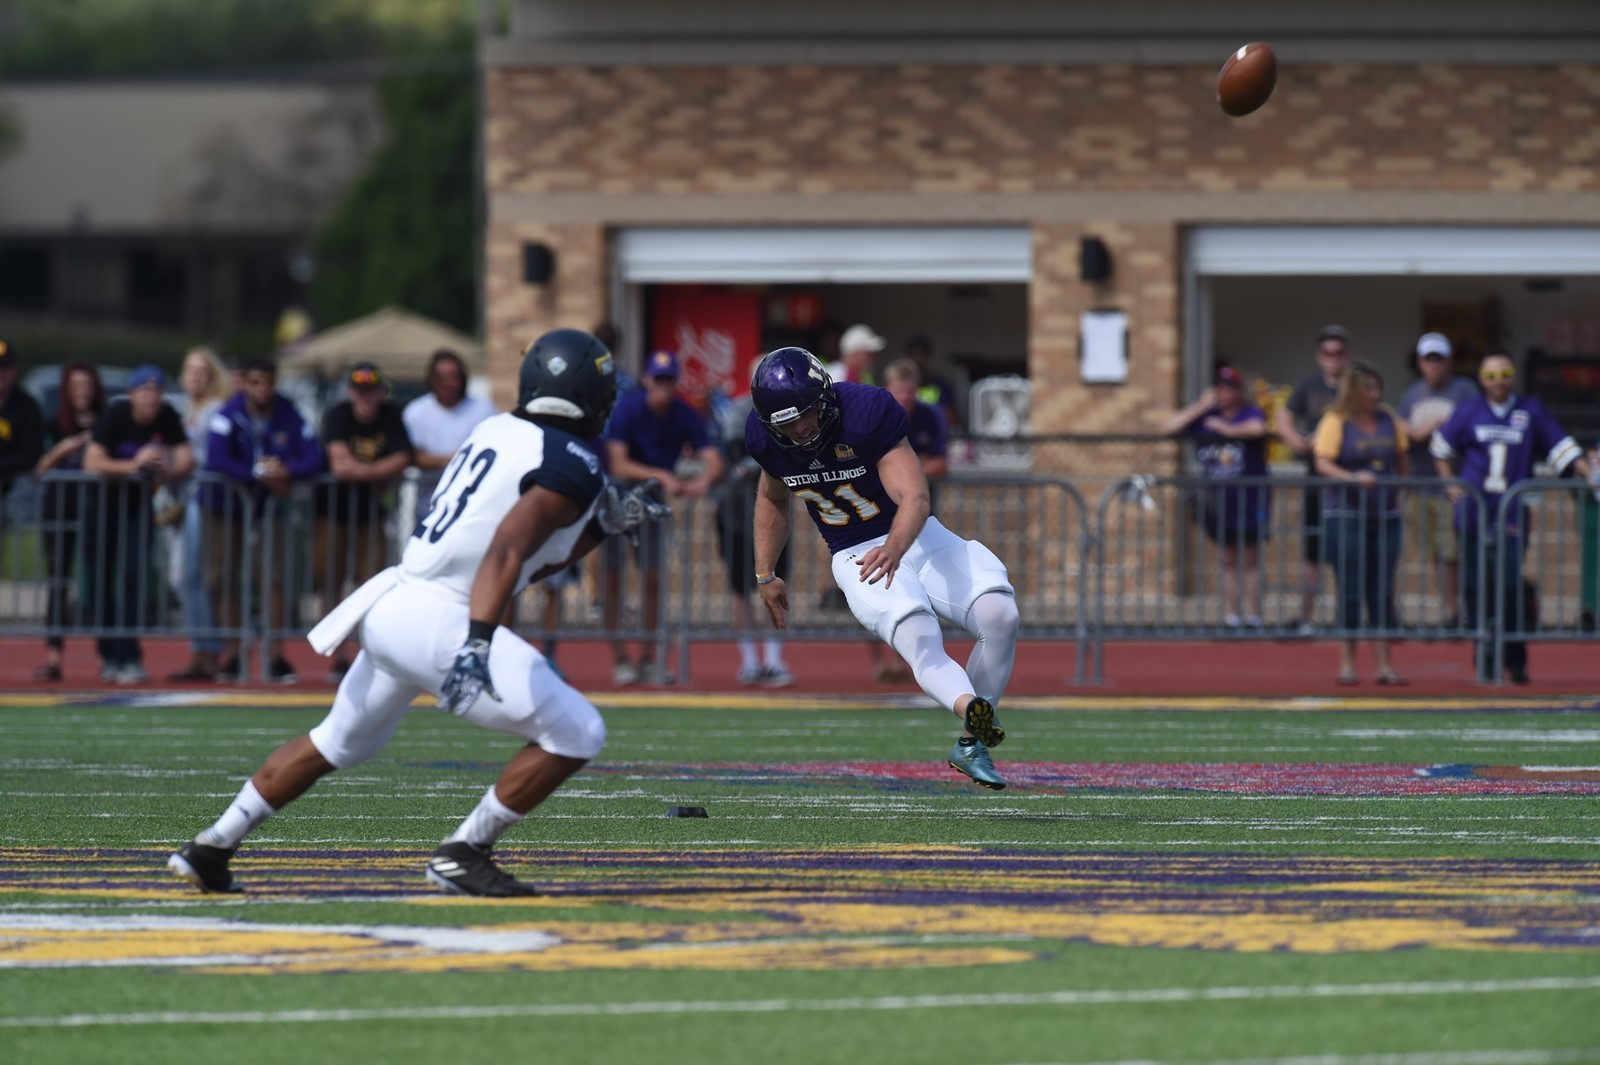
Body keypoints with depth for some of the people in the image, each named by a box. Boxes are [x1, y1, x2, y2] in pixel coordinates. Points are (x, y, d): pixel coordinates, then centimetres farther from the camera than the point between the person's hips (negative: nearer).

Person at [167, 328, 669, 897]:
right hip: (437, 623, -9)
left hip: (389, 607, 9)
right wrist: (477, 646, -36)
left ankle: (209, 849, 34)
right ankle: (464, 854, -2)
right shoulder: (570, 466, -10)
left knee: (340, 741, 30)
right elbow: (505, 552, -26)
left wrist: (606, 524, 23)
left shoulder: (496, 431, 16)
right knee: (576, 733, -6)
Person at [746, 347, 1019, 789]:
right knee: (920, 642, -29)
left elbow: (914, 497, -31)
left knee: (1000, 617, -21)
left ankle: (971, 744, -6)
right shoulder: (766, 438, -7)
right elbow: (773, 497, 17)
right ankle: (972, 711, -59)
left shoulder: (867, 413, -21)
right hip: (858, 558, 1)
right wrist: (765, 575, 19)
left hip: (914, 536, -1)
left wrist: (894, 549, -51)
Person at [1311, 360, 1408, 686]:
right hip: (1345, 515, -4)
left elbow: (1401, 460, 20)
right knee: (1350, 591, -3)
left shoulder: (1389, 420, 10)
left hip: (1385, 515, 4)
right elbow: (1322, 463, -13)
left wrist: (1398, 493, 9)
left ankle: (1385, 666, 5)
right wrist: (1353, 478, -27)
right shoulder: (1336, 422, -4)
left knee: (1382, 593, 3)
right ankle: (1346, 664, 3)